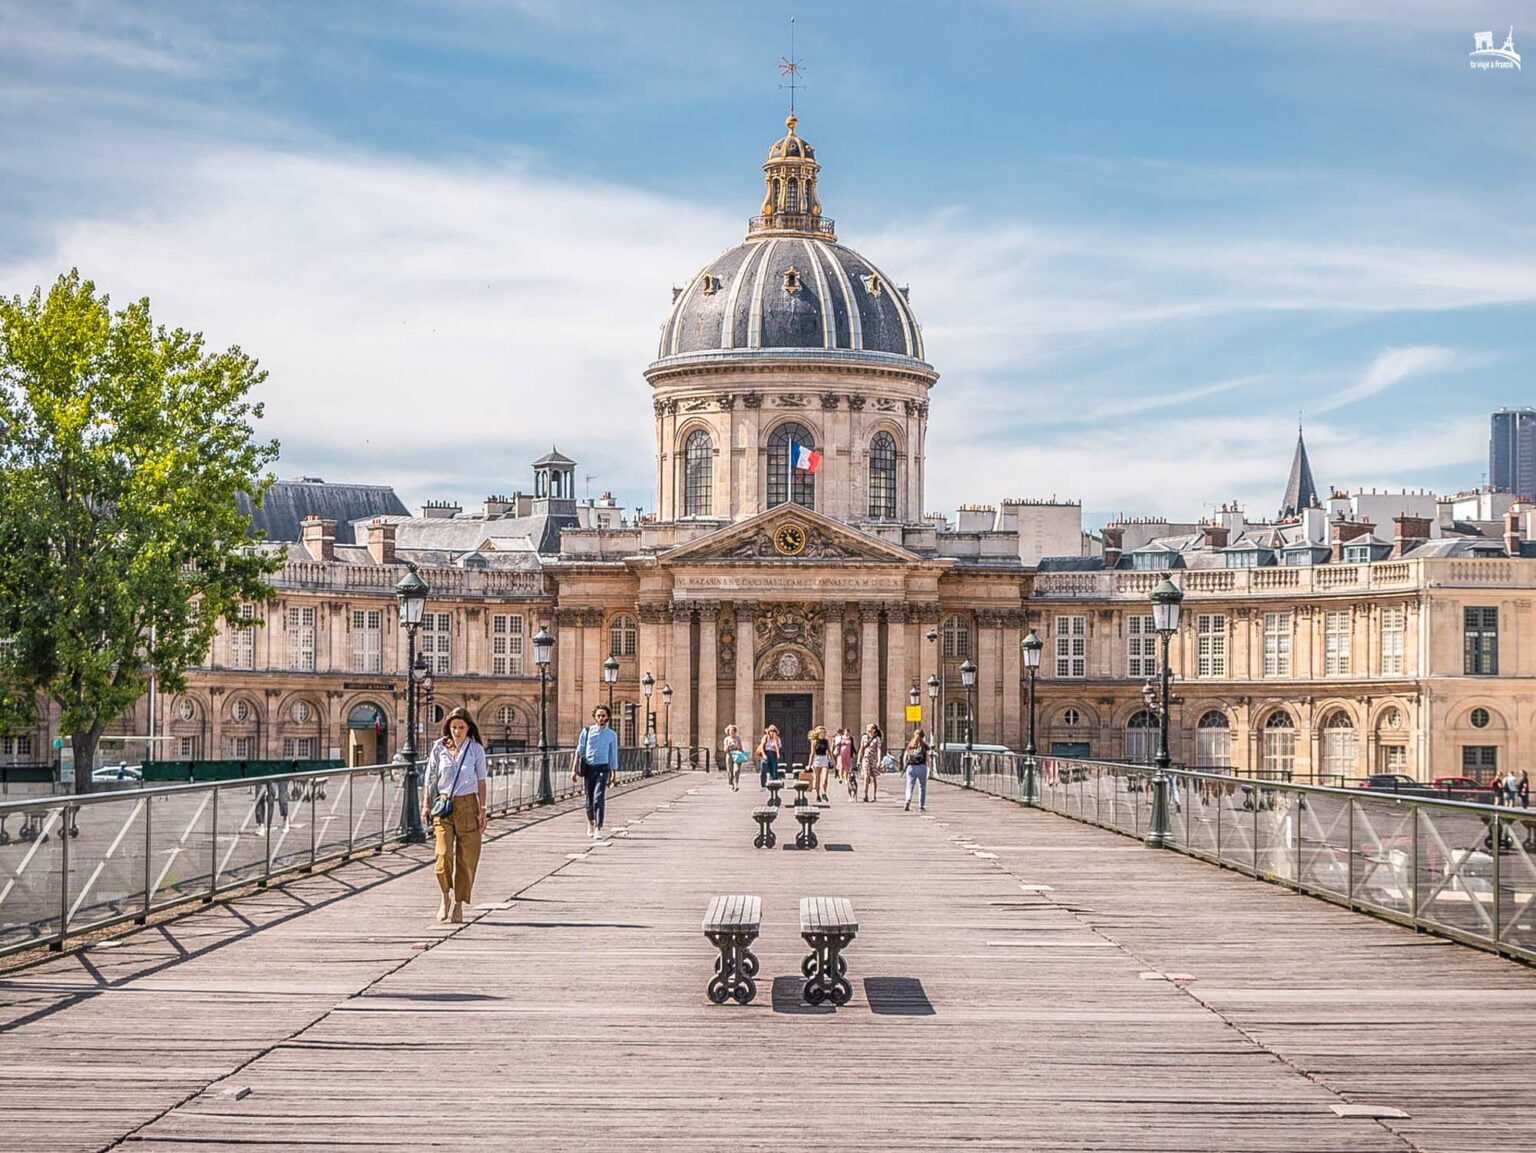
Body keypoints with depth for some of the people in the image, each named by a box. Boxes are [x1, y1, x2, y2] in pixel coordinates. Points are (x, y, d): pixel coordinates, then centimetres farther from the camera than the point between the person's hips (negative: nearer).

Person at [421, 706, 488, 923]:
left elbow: (481, 781, 5)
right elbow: (430, 778, 9)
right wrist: (426, 805, 3)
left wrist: (482, 810, 0)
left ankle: (459, 904, 11)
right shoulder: (439, 747, 4)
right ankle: (445, 897, 8)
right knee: (443, 854, -13)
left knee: (466, 858, 0)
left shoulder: (476, 750, 1)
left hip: (468, 805, 0)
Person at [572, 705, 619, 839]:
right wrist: (574, 770, 1)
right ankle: (590, 822, 37)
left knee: (599, 799, -15)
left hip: (603, 768, -1)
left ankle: (598, 829, -17)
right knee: (589, 800, 10)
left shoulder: (612, 735, 5)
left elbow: (613, 755, 10)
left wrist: (614, 774, 9)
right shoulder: (587, 731, 3)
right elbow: (579, 751, 6)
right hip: (588, 767, 1)